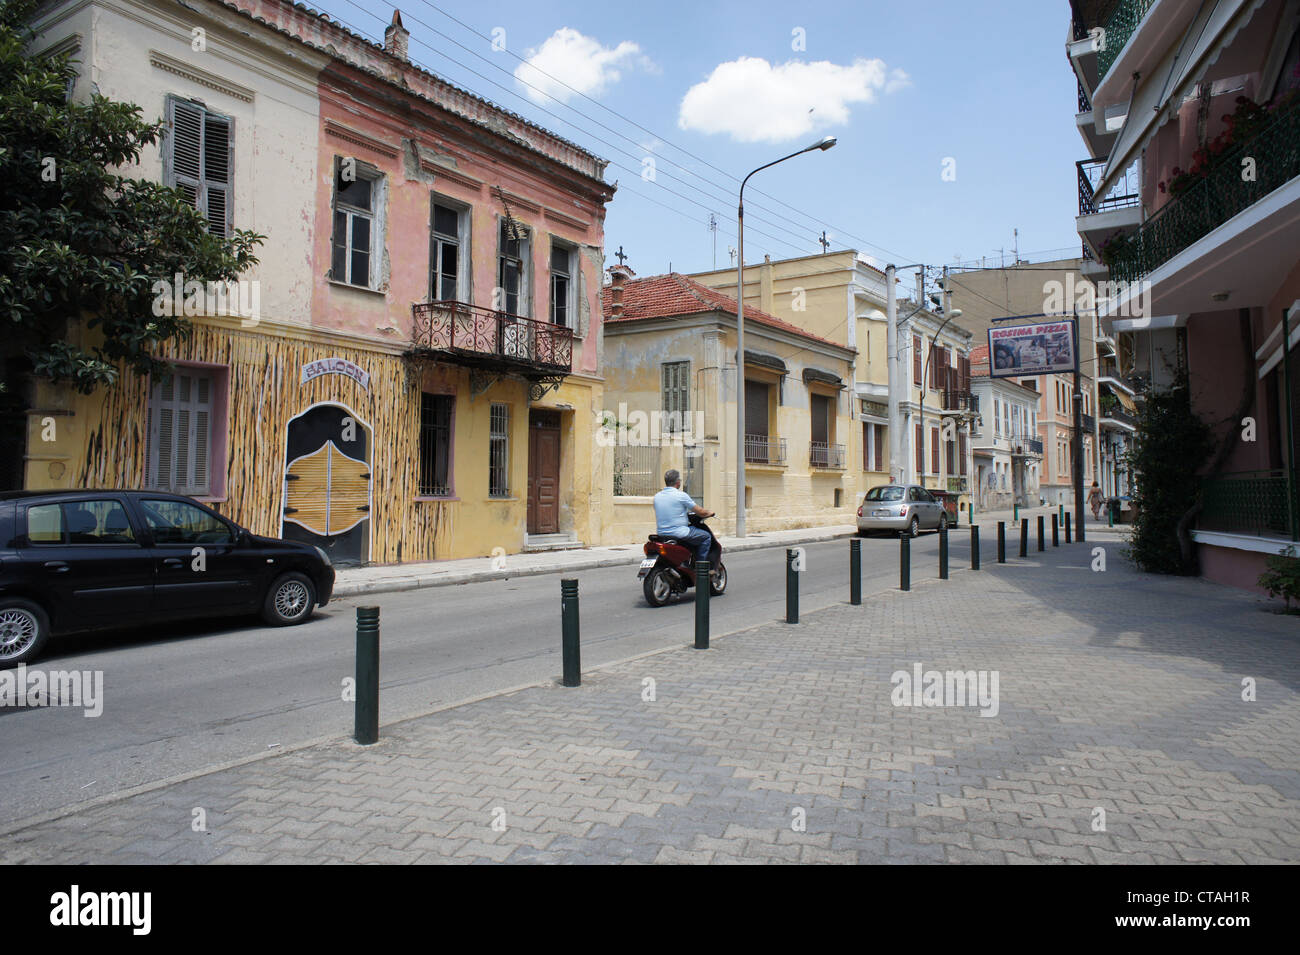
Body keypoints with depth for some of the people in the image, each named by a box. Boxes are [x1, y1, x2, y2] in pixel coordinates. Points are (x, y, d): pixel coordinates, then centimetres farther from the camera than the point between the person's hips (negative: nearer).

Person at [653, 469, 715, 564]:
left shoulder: (657, 496, 8)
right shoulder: (681, 495, -11)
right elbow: (701, 512, -4)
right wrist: (709, 513, 18)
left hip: (661, 534, 8)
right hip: (678, 533, -7)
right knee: (706, 536, 9)